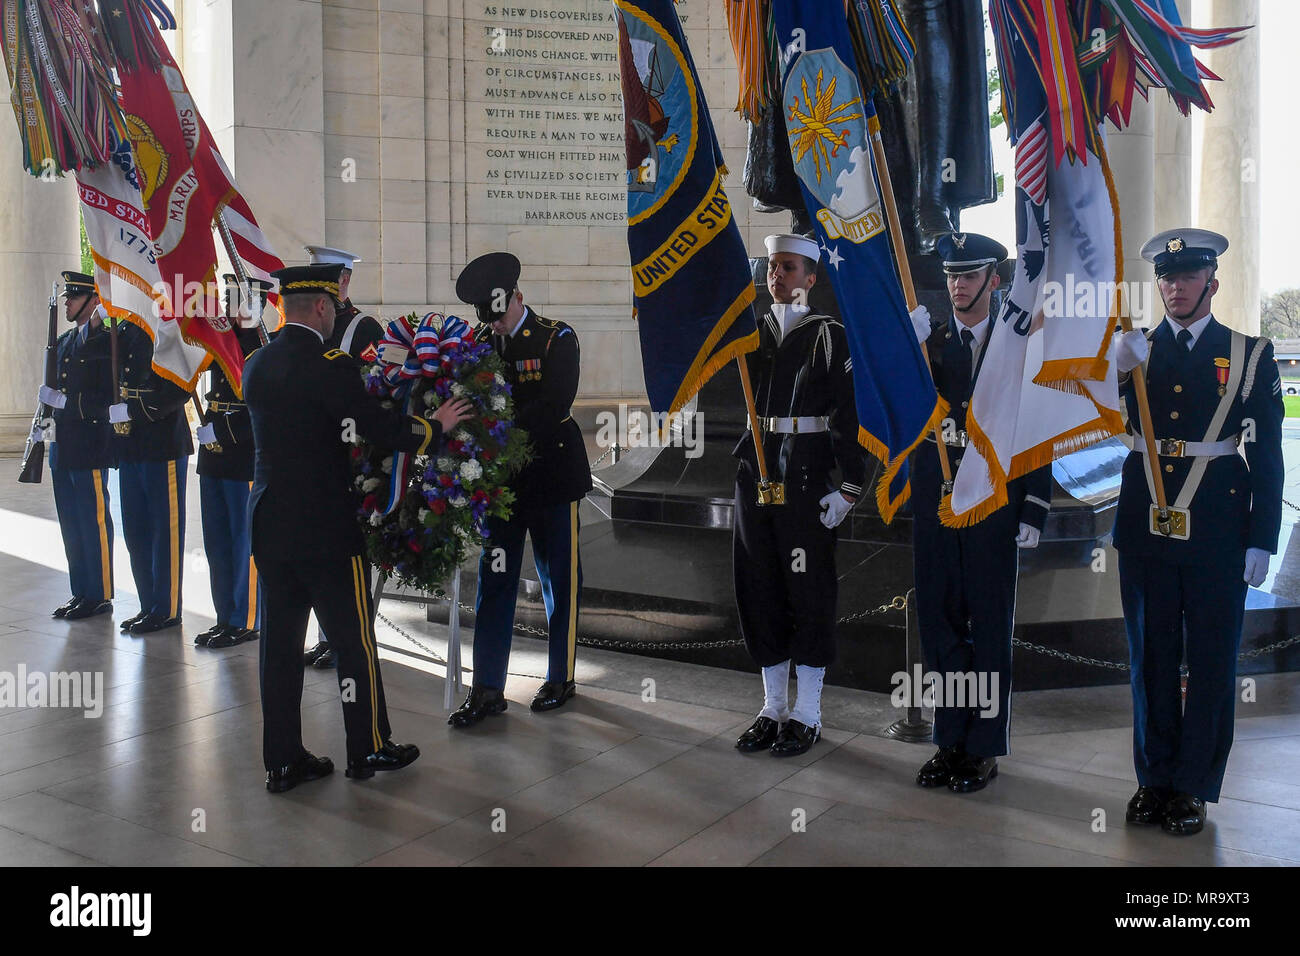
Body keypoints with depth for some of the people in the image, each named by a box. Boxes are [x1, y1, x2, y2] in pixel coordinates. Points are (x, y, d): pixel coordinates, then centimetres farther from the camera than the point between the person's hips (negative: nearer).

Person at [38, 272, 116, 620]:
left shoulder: (106, 342, -10)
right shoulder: (64, 342, 16)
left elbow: (110, 398, -16)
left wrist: (65, 402, -19)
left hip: (91, 447, -9)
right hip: (63, 445, 9)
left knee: (94, 521, -2)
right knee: (71, 523, 13)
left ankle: (100, 595, 7)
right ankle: (81, 591, 22)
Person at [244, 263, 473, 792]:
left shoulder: (255, 365, 7)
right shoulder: (329, 365, -15)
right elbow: (382, 429, -15)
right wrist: (437, 425, 1)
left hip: (268, 524, 7)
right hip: (325, 528, -7)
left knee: (280, 640, 11)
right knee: (353, 638, 7)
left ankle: (282, 760, 18)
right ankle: (369, 748, 19)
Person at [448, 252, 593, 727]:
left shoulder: (557, 339, -5)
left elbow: (553, 406, -18)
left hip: (551, 475, -3)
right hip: (501, 477, 4)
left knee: (559, 580, 8)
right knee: (493, 580, 3)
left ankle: (561, 677, 22)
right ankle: (487, 689, 9)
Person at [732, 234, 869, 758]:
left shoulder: (829, 335, -2)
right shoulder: (750, 333, 13)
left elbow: (849, 415, -6)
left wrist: (848, 488, -12)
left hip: (807, 476, -5)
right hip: (756, 473, 5)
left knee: (809, 592, 1)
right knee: (759, 588, 9)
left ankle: (807, 714, 13)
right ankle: (773, 708, 22)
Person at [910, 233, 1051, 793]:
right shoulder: (928, 339, 8)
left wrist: (1035, 511, -6)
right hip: (935, 492, 3)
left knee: (990, 624, 5)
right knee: (940, 618, 9)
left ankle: (985, 748, 17)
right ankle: (951, 738, 22)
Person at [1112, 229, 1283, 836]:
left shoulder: (1250, 354, 4)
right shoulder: (1132, 350, 8)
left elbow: (1267, 455, 2)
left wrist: (1262, 540, -3)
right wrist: (1119, 374, -21)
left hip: (1217, 530, -1)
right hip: (1145, 527, 2)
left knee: (1211, 661, 4)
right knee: (1151, 658, 10)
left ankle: (1193, 787, 16)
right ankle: (1154, 779, 22)